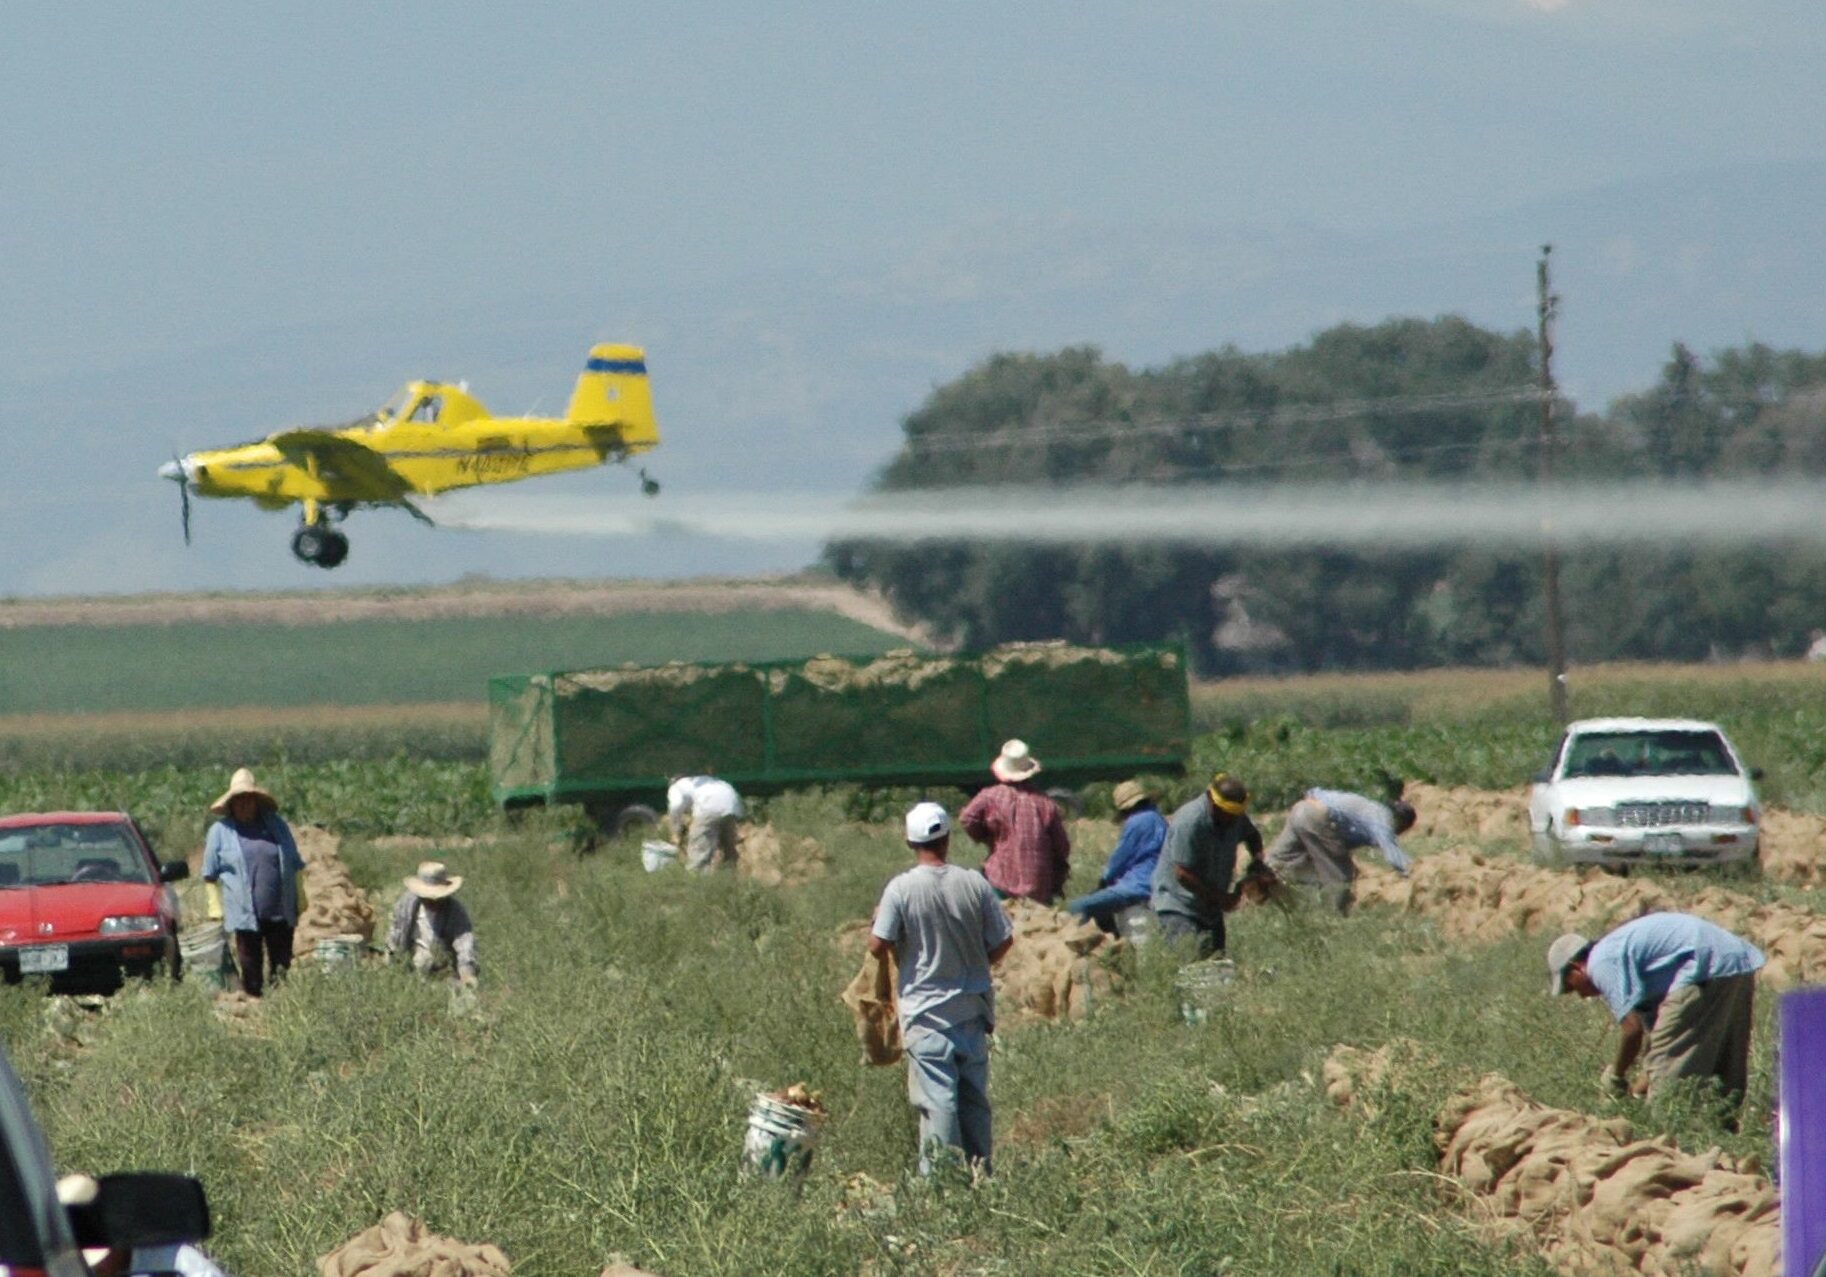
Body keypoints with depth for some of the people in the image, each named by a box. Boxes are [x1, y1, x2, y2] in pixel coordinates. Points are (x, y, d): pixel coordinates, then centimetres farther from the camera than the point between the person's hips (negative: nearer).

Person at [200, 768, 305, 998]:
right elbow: (210, 875, 6)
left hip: (280, 912, 2)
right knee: (251, 970, -1)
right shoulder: (220, 831, 4)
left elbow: (295, 865, 17)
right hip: (245, 915, -2)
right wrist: (216, 908, 1)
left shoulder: (276, 825, 11)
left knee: (282, 966, 6)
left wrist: (299, 900, 14)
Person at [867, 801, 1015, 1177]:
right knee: (975, 1098, 12)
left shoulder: (901, 889, -12)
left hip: (926, 1012, -3)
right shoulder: (974, 884, -4)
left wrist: (877, 918, 11)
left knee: (936, 1099, -3)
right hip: (971, 1009, 3)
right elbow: (1003, 941, 2)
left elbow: (878, 946, -10)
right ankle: (980, 1171, 16)